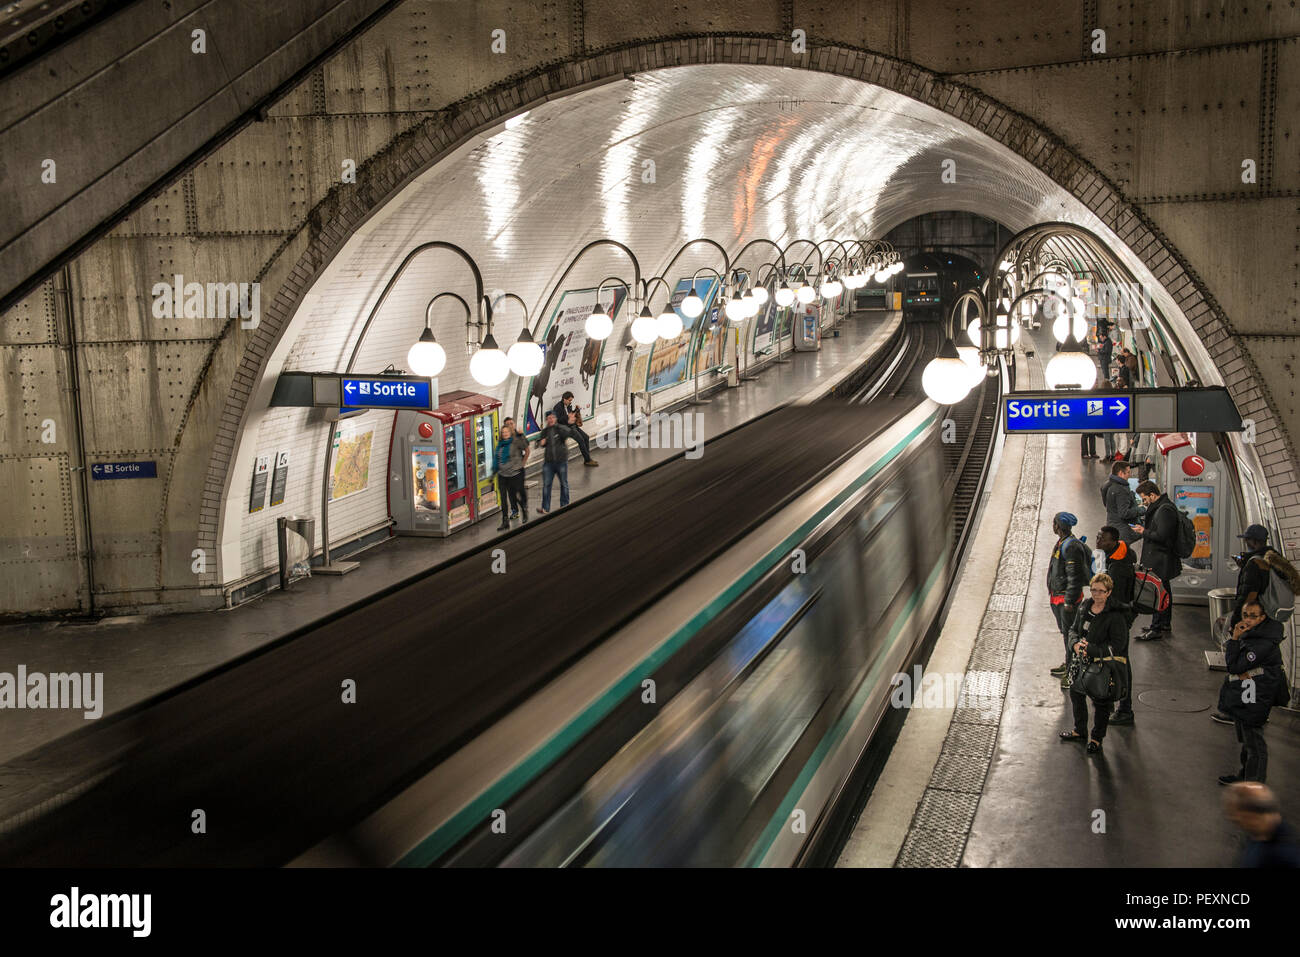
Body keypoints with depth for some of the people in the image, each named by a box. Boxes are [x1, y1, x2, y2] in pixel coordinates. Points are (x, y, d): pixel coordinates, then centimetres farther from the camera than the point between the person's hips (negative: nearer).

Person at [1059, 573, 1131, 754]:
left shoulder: (1116, 616, -19)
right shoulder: (1084, 607, 1)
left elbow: (1117, 646, -19)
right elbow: (1073, 629, 11)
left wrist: (1090, 649, -23)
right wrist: (1076, 644, -11)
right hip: (1082, 663, 7)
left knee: (1100, 702, 5)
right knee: (1076, 693, 19)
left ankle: (1097, 738, 25)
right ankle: (1080, 730, 40)